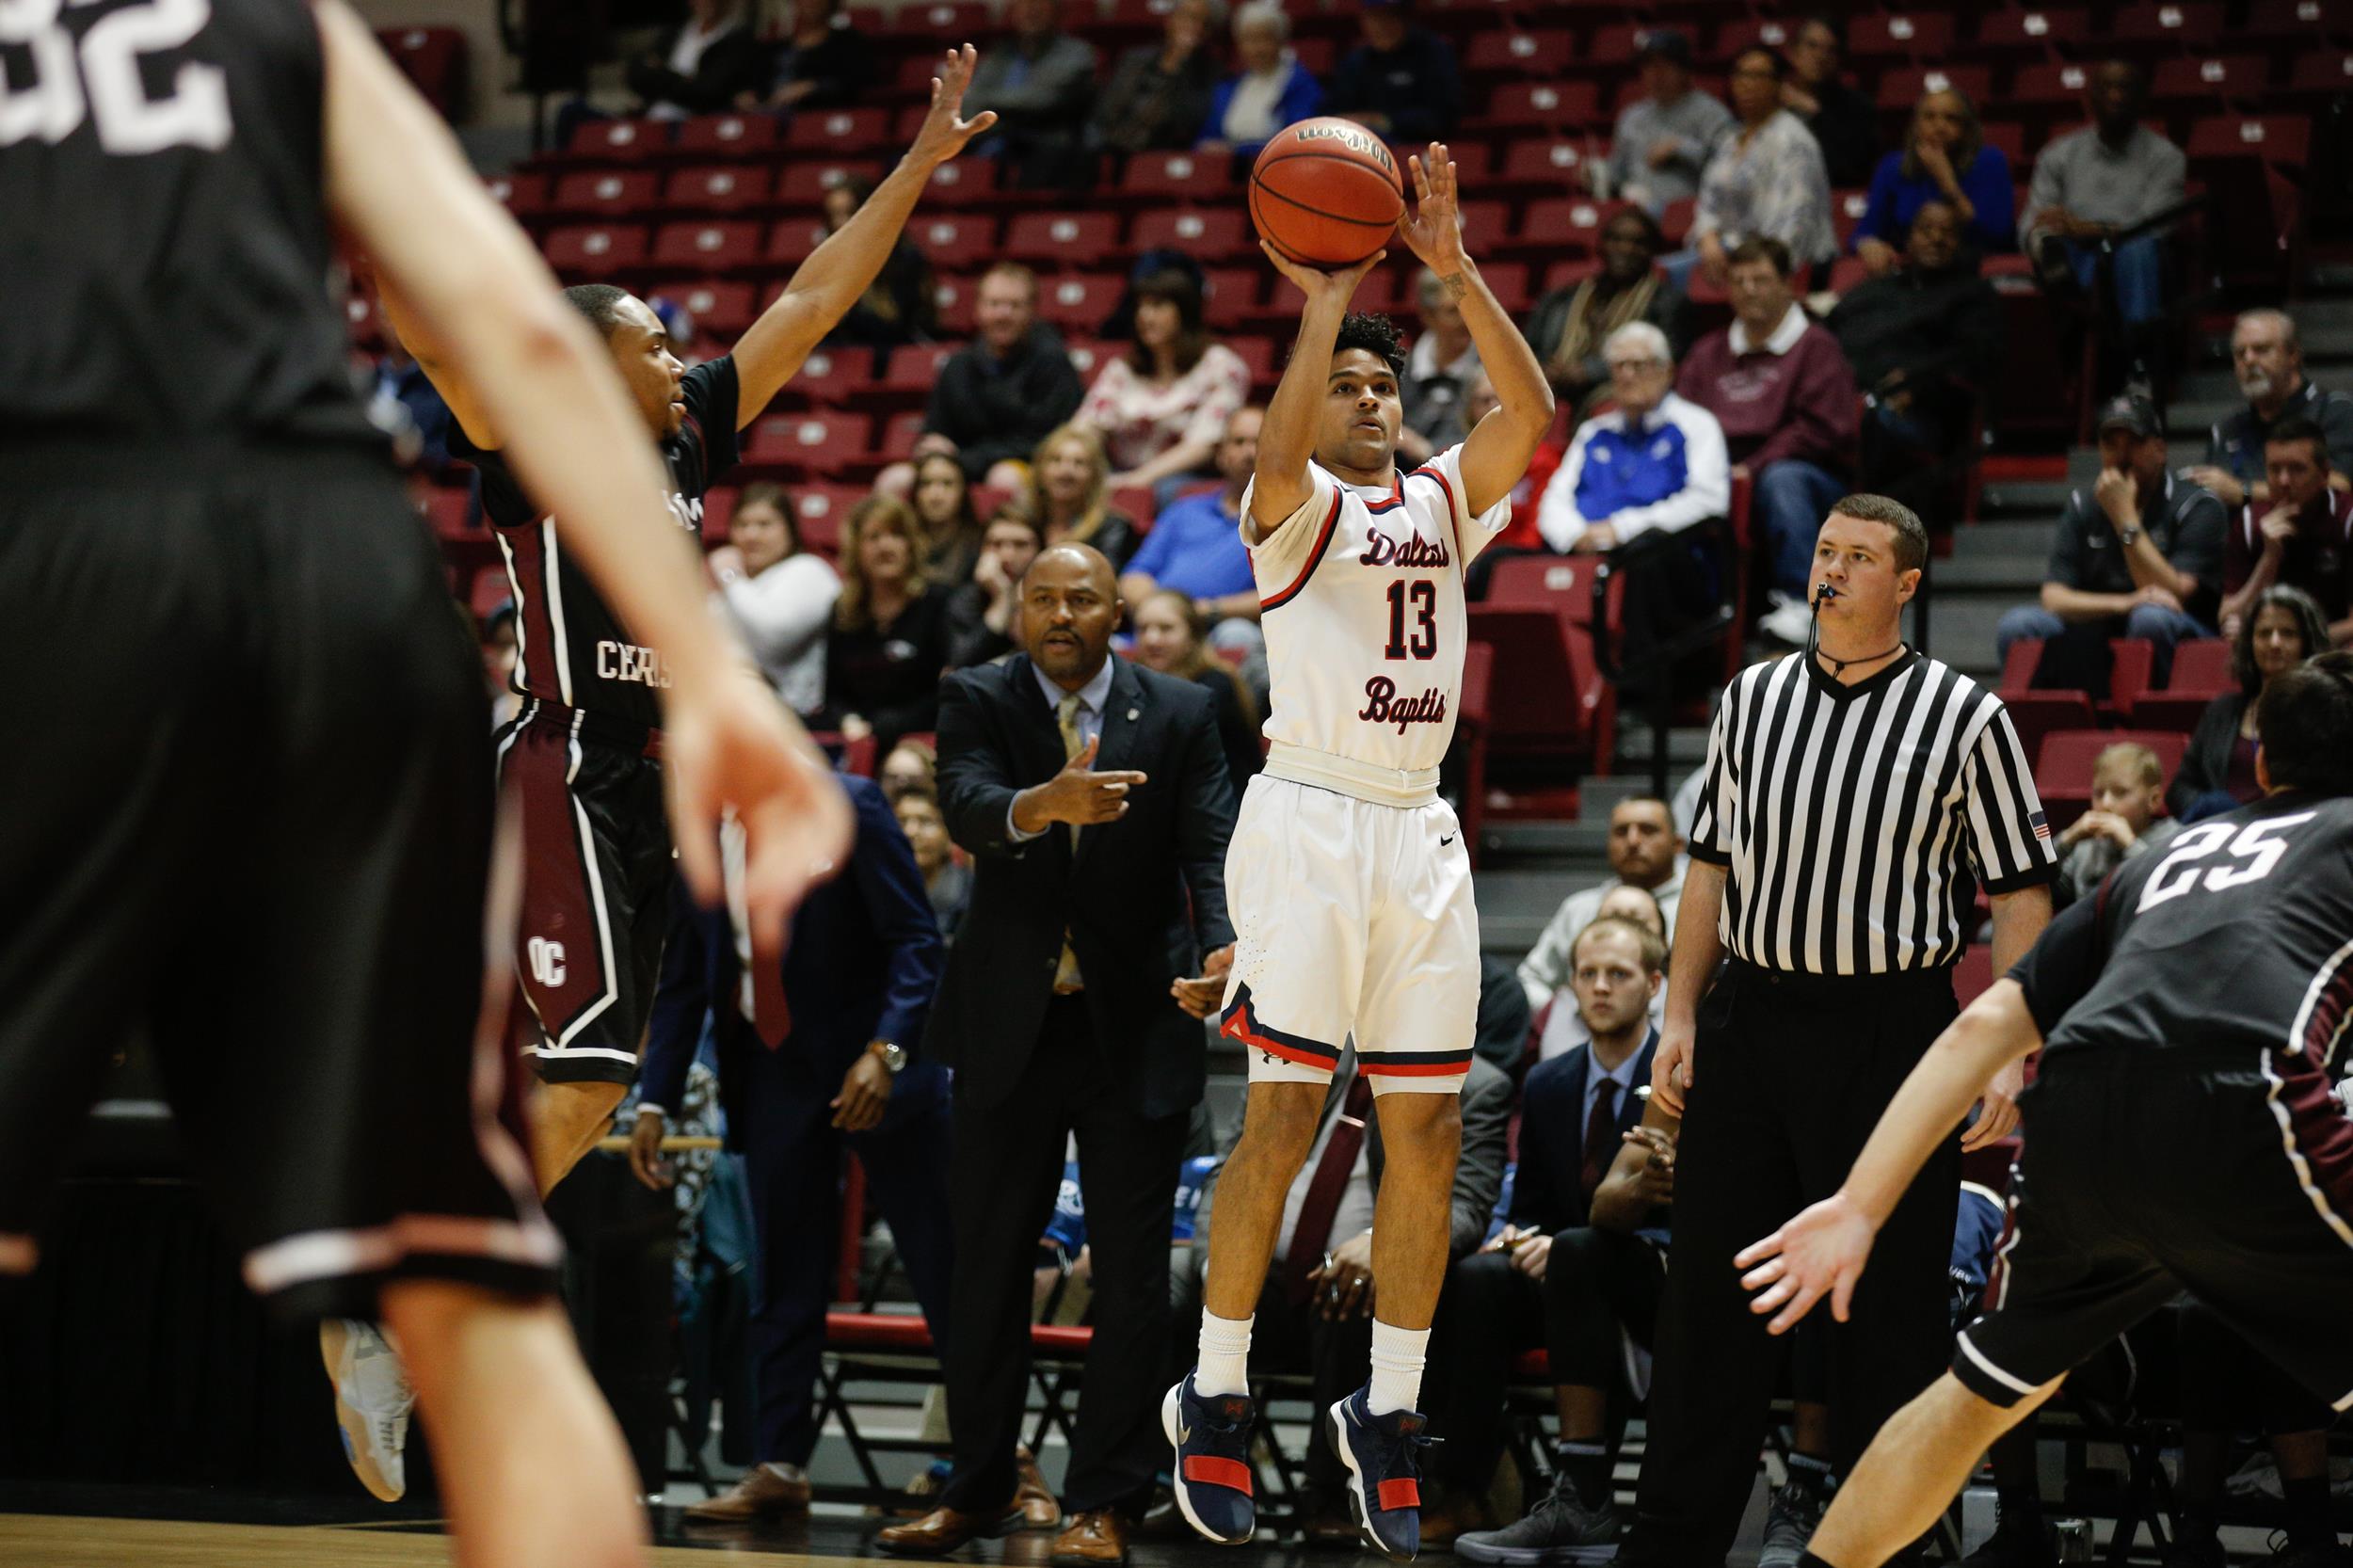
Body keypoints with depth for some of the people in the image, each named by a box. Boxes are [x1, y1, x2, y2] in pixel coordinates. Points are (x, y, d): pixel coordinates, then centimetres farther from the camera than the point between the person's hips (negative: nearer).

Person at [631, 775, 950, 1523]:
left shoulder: (847, 808, -9)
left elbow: (915, 941, -11)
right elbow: (681, 983, 12)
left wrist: (886, 1052, -23)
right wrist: (654, 1102, 5)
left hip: (874, 1067, -5)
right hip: (773, 1071, 5)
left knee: (941, 1264, -4)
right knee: (782, 1283, 5)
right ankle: (778, 1467, 9)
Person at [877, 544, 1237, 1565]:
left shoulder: (1181, 717, 1)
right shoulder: (976, 702, 0)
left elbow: (1212, 854, -8)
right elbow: (967, 809, -19)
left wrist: (1221, 952, -28)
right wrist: (1043, 805, -41)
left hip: (1137, 1029, -1)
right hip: (1011, 1023, 1)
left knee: (1131, 1276, 0)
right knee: (987, 1262, 9)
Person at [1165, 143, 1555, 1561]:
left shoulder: (1444, 502, 14)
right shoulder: (1298, 508, 1)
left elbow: (1534, 411, -3)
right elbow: (1283, 452, -24)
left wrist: (1454, 265, -10)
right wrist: (1328, 296, -21)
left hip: (1421, 833, 5)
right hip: (1311, 820, -5)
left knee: (1428, 1134, 4)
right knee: (1284, 1120, -7)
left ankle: (1388, 1415, 11)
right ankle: (1216, 1398, 3)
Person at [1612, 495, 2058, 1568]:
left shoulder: (1965, 717, -2)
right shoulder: (1753, 698, 11)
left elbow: (2021, 892, -3)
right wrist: (1681, 1017, 9)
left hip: (1889, 1031, -4)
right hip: (1750, 1016, 4)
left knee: (1888, 1307, -1)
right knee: (1709, 1288, 8)